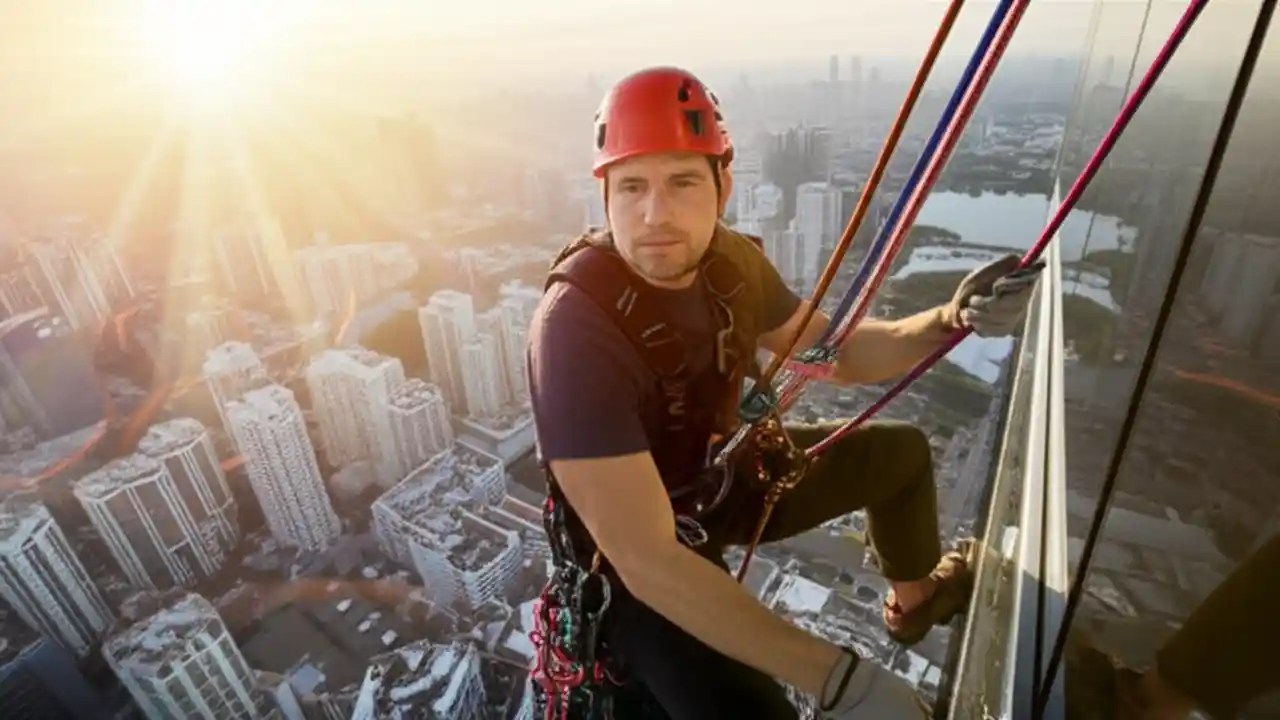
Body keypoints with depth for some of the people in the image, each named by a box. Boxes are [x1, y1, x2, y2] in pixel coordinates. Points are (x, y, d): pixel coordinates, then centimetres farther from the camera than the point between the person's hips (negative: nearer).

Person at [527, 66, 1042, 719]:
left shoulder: (729, 260, -13)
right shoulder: (577, 322, -34)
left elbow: (836, 354, 3)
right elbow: (647, 561, -36)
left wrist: (949, 319, -14)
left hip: (722, 477, 7)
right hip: (639, 564, -6)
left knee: (899, 451, 16)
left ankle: (915, 597, 46)